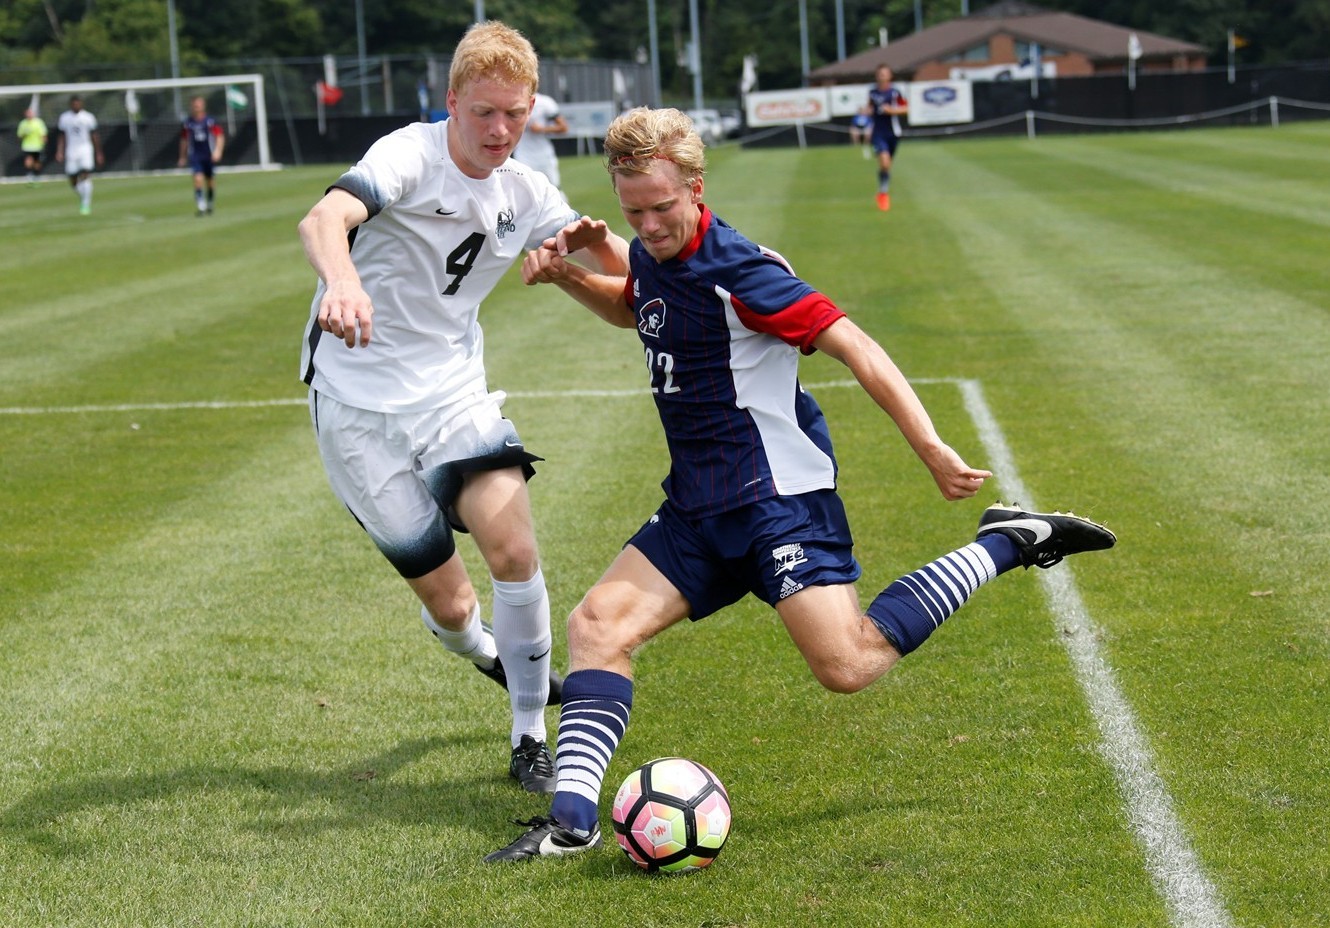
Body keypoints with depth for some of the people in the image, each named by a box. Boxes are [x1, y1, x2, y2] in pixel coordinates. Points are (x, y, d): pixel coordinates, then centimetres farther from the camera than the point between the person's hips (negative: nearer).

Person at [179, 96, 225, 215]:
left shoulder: (210, 121, -5)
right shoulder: (187, 123, 3)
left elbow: (220, 137, -7)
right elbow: (184, 140, 15)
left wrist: (218, 151, -21)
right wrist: (183, 157, 19)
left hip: (209, 155, 0)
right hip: (195, 155, 0)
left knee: (210, 181, 10)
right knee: (198, 178, -18)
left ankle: (210, 204, 30)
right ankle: (200, 206, -18)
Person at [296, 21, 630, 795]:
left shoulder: (526, 195, 3)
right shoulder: (411, 156, -16)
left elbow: (625, 267, 8)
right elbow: (325, 218, -35)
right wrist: (343, 280, -58)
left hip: (452, 392, 4)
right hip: (359, 403, -4)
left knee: (515, 551, -19)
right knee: (449, 605, -2)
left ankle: (530, 741, -2)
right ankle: (483, 648, 37)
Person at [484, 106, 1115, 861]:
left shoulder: (736, 272, -17)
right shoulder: (652, 258, 9)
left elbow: (853, 346, -20)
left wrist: (929, 445, -28)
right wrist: (568, 277, 15)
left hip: (777, 495, -8)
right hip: (699, 507, 8)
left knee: (848, 666, -18)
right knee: (598, 625, -5)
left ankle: (1005, 546, -3)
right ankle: (572, 818, -9)